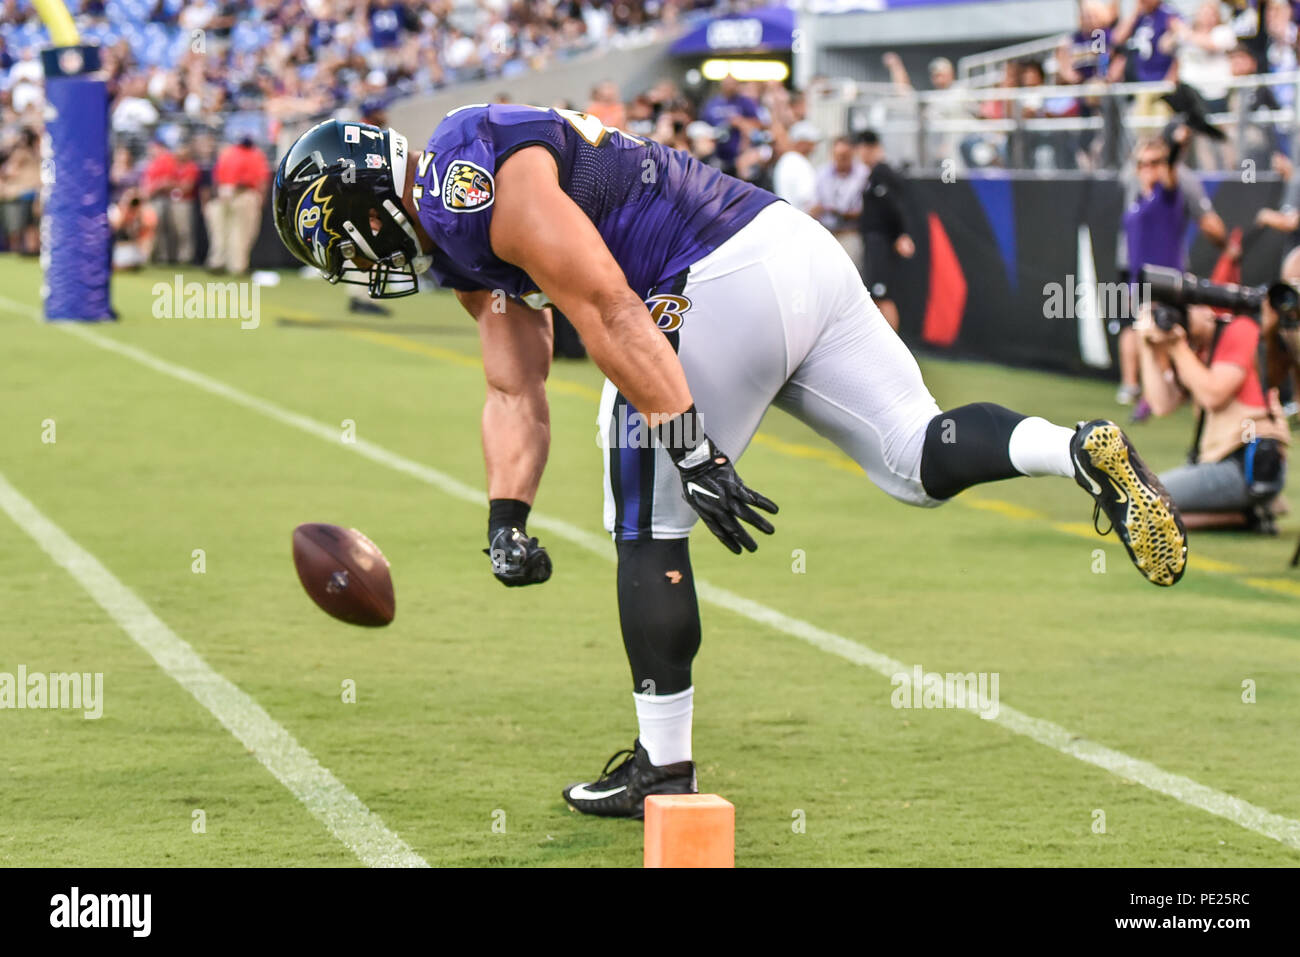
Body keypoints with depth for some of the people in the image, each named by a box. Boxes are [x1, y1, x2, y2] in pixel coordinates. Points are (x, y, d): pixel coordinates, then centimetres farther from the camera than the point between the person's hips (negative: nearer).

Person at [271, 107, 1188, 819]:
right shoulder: (467, 243, 21)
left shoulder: (479, 178, -12)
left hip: (726, 287, -10)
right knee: (917, 456, 9)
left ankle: (665, 765, 7)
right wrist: (506, 521, 9)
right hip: (795, 251, 10)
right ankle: (1085, 449, -12)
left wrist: (689, 446, -20)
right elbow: (516, 392, 20)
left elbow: (606, 310, -18)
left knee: (647, 524, 2)